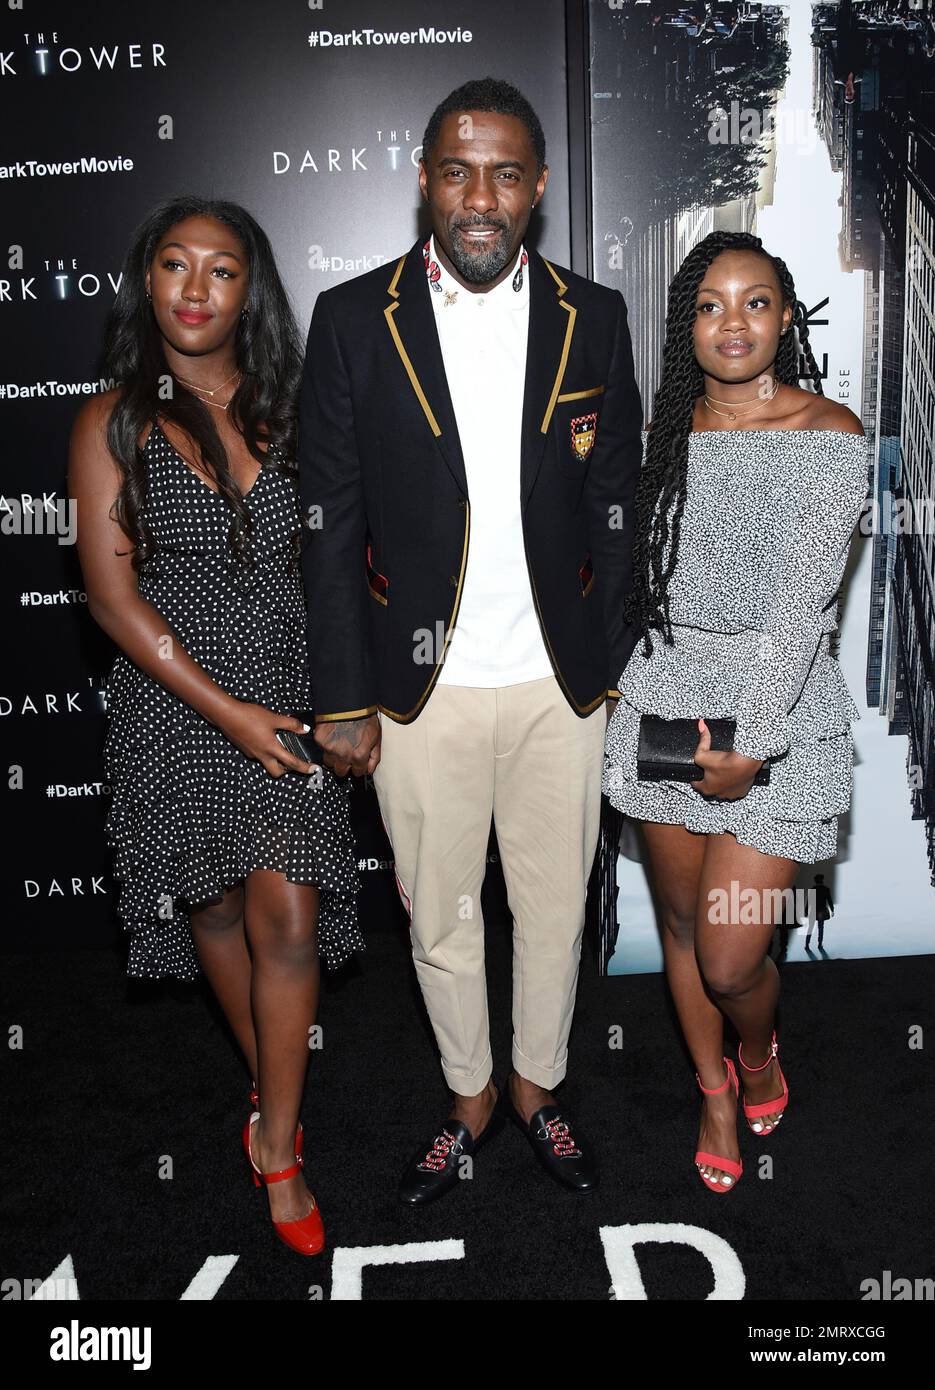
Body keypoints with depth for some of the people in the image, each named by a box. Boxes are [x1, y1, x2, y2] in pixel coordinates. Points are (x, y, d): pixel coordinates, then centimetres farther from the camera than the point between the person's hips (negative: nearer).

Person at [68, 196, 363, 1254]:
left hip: (292, 691, 1)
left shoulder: (287, 407, 5)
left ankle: (277, 1146, 14)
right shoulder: (115, 421, -1)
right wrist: (231, 714, -13)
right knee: (218, 910, 13)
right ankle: (272, 1094, 38)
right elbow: (112, 594, -7)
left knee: (288, 919, -5)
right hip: (177, 699, 0)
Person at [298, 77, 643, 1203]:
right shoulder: (353, 319, -3)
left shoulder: (593, 319, 1)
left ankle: (538, 1086, 41)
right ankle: (469, 1095, 39)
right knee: (437, 911, 15)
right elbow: (331, 524, -4)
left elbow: (618, 507, 4)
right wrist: (341, 699, -6)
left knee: (554, 904, 15)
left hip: (560, 681, 1)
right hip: (420, 684, -1)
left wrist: (616, 664, 1)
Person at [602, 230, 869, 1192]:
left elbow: (803, 601, -14)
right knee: (680, 921, 14)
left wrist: (751, 742, -17)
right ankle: (715, 1091, 41)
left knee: (731, 959, -5)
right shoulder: (669, 430, 8)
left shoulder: (830, 436, -7)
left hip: (779, 710, -4)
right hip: (665, 697, 4)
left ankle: (760, 1054, 33)